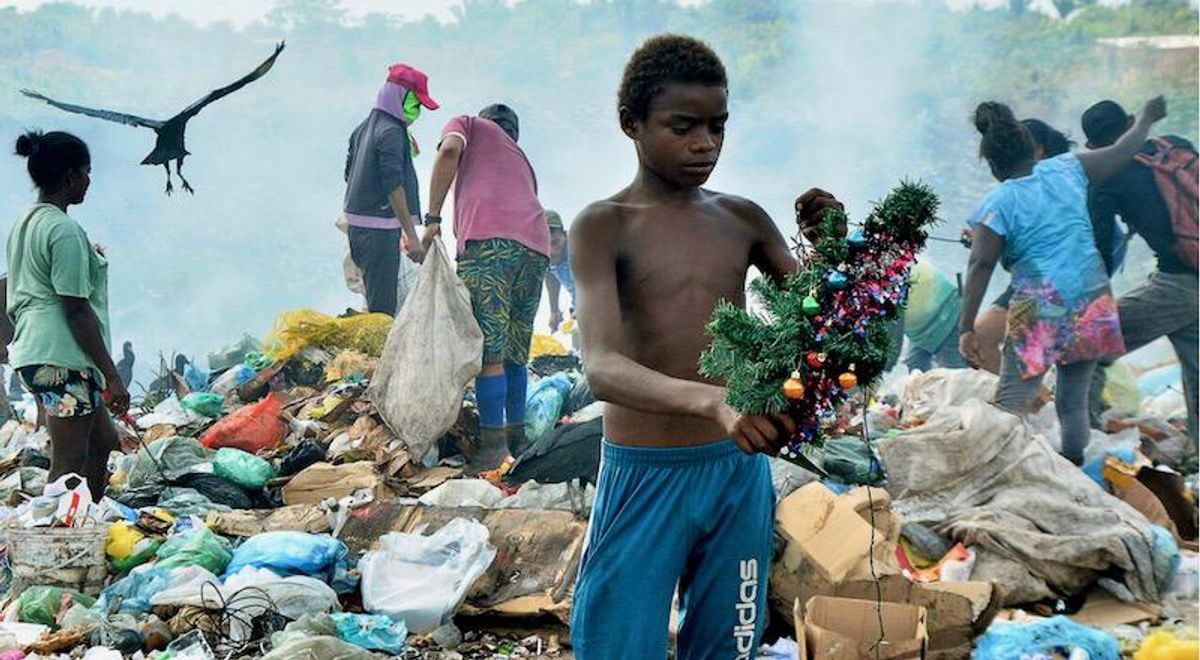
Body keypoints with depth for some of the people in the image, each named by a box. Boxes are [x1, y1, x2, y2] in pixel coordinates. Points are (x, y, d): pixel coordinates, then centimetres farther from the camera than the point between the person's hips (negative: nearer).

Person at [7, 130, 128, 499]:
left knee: (102, 440, 19)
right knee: (70, 464, -5)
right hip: (61, 358, -10)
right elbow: (77, 310, -18)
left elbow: (17, 298, 19)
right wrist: (112, 375, -15)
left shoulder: (25, 222, 14)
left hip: (32, 351, 10)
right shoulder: (65, 231, -15)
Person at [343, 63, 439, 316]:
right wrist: (412, 236, -21)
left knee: (375, 301, 13)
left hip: (356, 223, 9)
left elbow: (349, 173, 21)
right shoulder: (392, 132, -13)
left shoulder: (364, 128, 15)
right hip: (380, 228, -9)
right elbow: (394, 186, -20)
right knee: (383, 310, -10)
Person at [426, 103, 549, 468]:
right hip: (536, 246, 6)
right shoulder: (521, 158, 38)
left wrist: (432, 218, 1)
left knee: (489, 352, -5)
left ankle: (493, 445, -4)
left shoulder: (468, 124, 24)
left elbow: (449, 150, 0)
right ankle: (516, 435, 24)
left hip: (489, 238, -6)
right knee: (516, 352, 17)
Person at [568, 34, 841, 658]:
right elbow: (602, 368, -24)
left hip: (740, 472, 4)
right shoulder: (604, 225, -10)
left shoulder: (743, 219, 6)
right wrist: (713, 401, -42)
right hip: (645, 476, -4)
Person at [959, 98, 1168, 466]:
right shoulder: (1066, 170, 7)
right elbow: (1121, 153, 21)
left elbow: (980, 267, -11)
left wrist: (967, 329, -11)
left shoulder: (997, 204, -5)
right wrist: (1146, 119, 40)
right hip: (1092, 304, 5)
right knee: (1074, 401, 16)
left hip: (1040, 310, -5)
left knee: (1010, 406, -7)